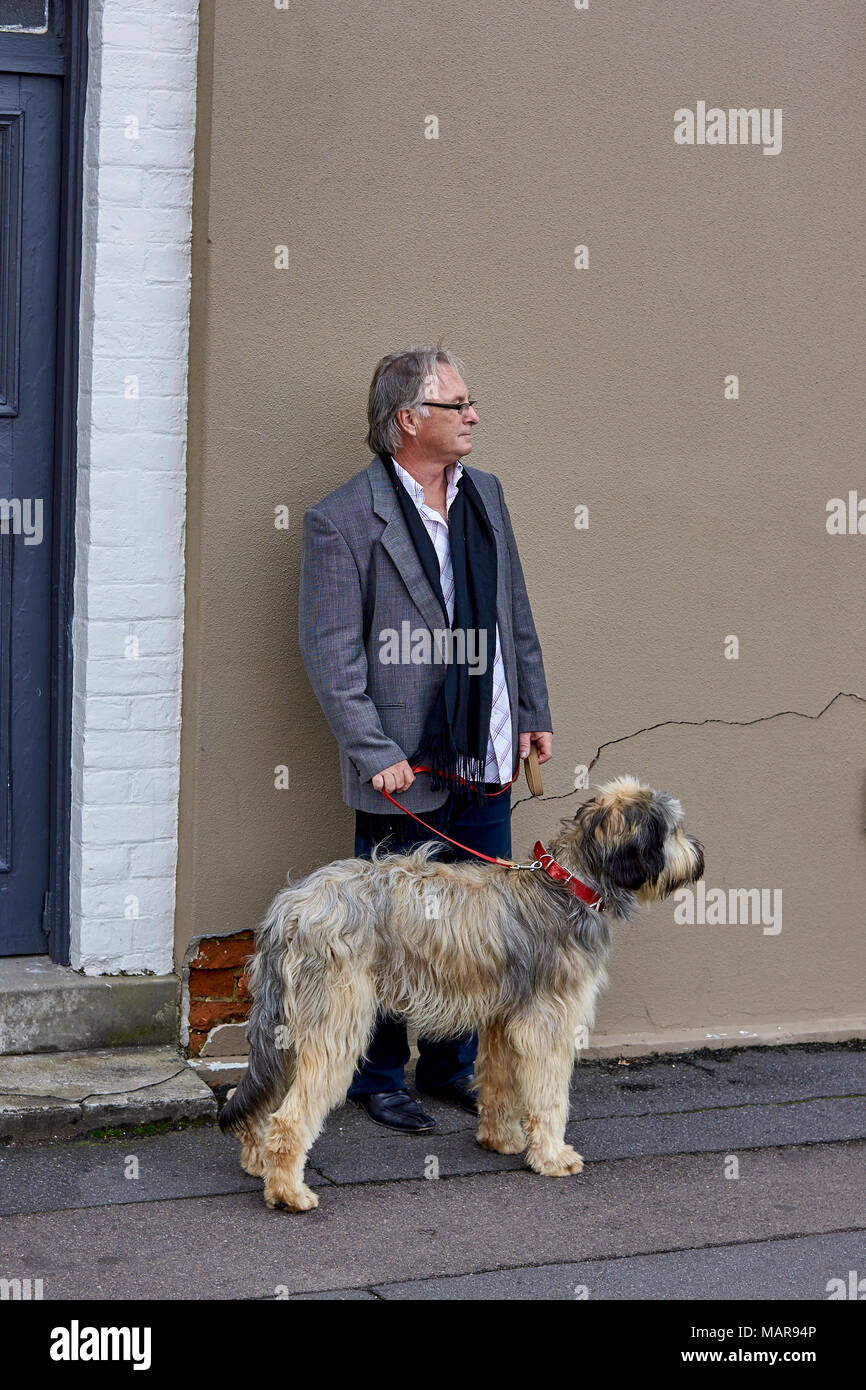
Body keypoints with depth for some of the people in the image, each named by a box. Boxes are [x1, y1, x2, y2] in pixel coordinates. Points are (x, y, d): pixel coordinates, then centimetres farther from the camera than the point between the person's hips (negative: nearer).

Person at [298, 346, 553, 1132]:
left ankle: (451, 1068, 29)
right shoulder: (343, 520, -11)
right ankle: (378, 1078, 21)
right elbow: (331, 653, -12)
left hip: (487, 765, 6)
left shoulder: (486, 496, 10)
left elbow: (517, 616, 17)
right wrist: (375, 753, -17)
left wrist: (534, 711, 13)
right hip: (405, 773, -6)